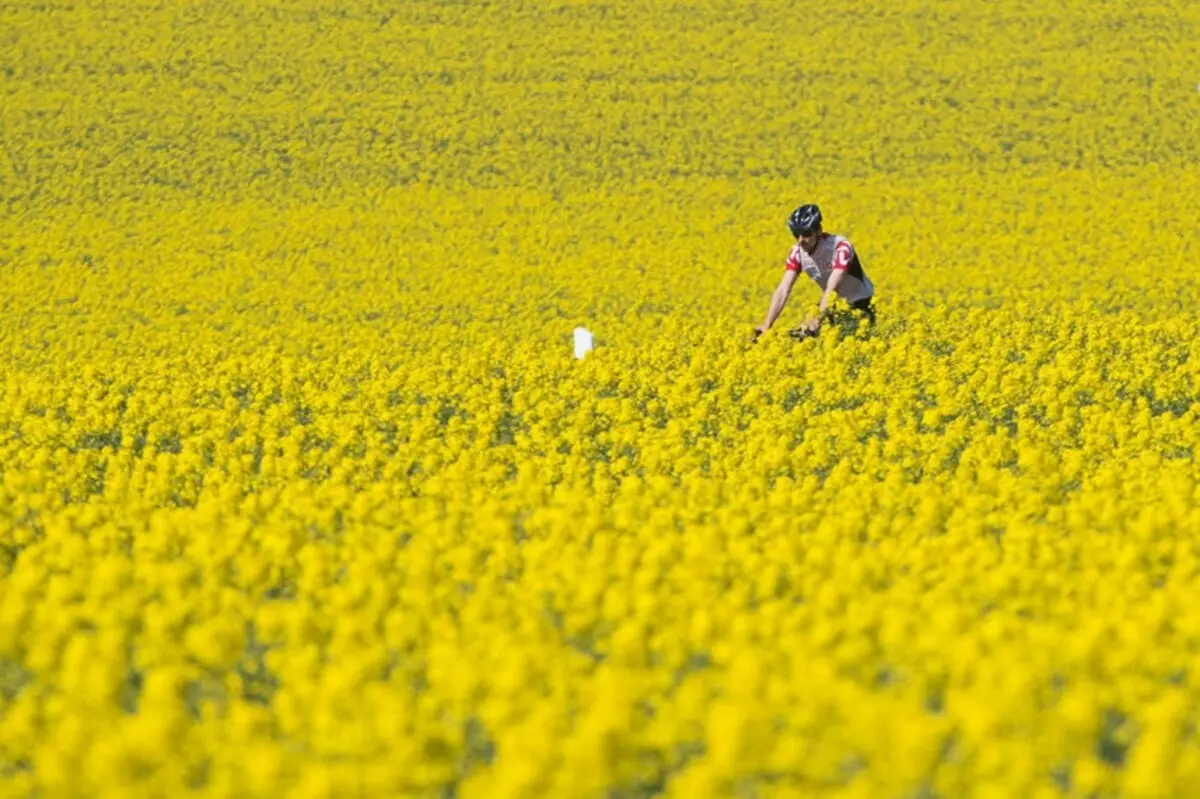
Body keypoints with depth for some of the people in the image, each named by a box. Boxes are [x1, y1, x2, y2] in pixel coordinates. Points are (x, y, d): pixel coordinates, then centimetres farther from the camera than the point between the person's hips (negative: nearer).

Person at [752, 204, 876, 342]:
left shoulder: (841, 247, -32)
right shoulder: (798, 253, -17)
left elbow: (831, 289, -43)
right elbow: (783, 290, -23)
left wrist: (816, 320, -56)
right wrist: (766, 325, -36)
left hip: (860, 306, -5)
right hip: (835, 305, 5)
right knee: (799, 335, -10)